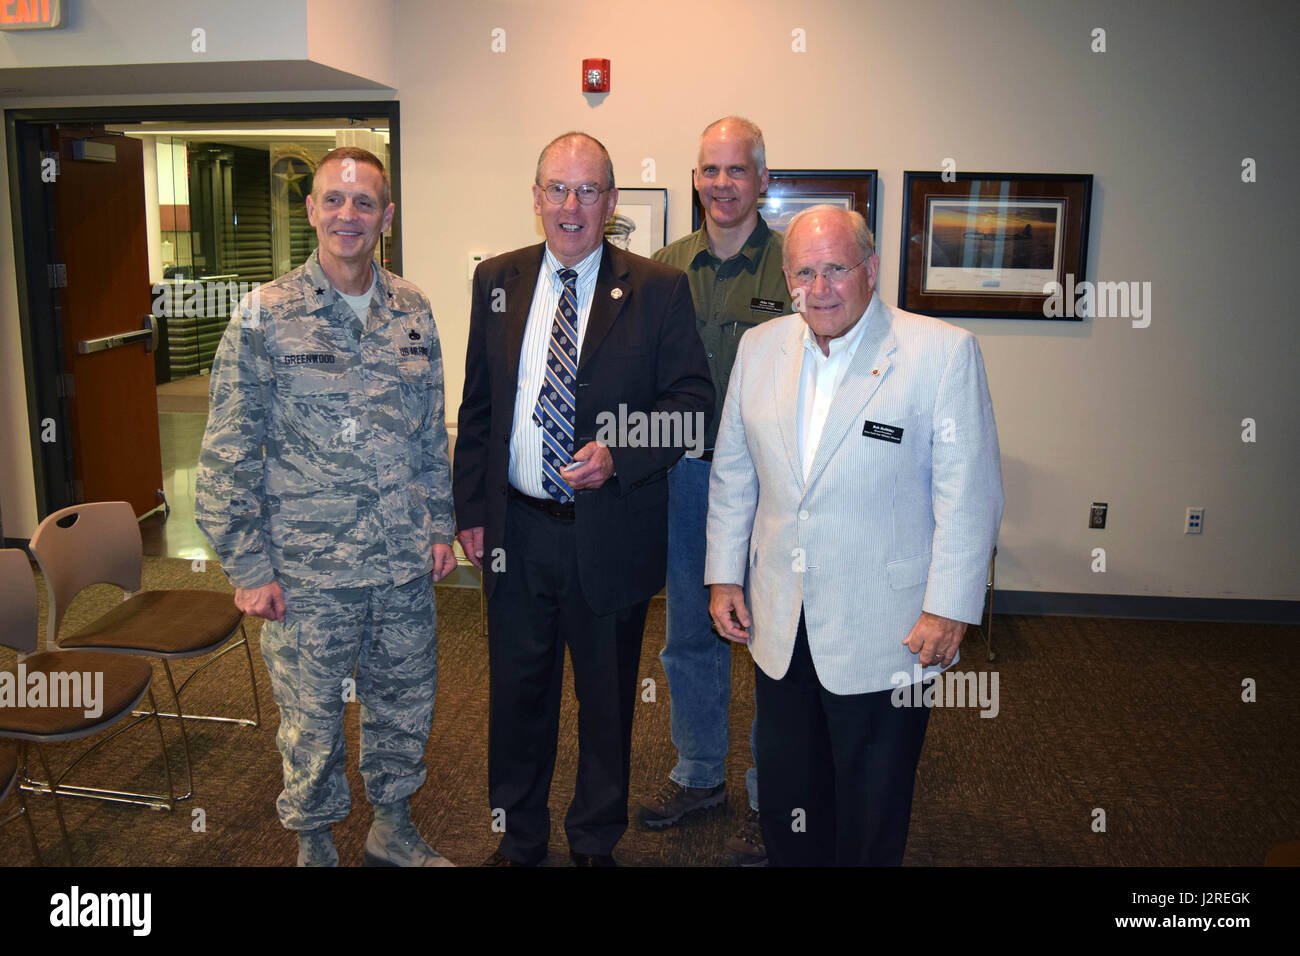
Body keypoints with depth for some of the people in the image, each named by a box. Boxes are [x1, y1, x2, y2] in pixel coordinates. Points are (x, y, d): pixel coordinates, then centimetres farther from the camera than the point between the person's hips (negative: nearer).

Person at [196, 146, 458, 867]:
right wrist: (249, 568, -9)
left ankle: (392, 827, 41)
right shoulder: (264, 315, -7)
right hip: (309, 572, -3)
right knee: (311, 719, 11)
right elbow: (228, 455, -7)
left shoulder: (412, 312, 4)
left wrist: (439, 524, 9)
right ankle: (315, 845, 36)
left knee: (405, 704, 17)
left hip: (405, 565, 4)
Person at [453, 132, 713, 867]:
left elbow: (693, 400, -6)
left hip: (611, 533, -2)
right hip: (516, 530, 3)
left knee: (608, 697, 14)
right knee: (518, 691, 17)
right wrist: (471, 509, 5)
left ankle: (596, 841, 37)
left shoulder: (659, 290, -5)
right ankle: (519, 838, 39)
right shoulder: (497, 281, 5)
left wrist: (619, 455, -21)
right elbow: (477, 407, 9)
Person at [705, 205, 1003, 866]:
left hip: (886, 637, -4)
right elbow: (732, 474, 11)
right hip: (780, 632, 4)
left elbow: (970, 494, -10)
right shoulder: (760, 348, 4)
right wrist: (723, 575, 8)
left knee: (871, 827, 13)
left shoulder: (944, 351, -10)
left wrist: (949, 609, -13)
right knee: (786, 808, 19)